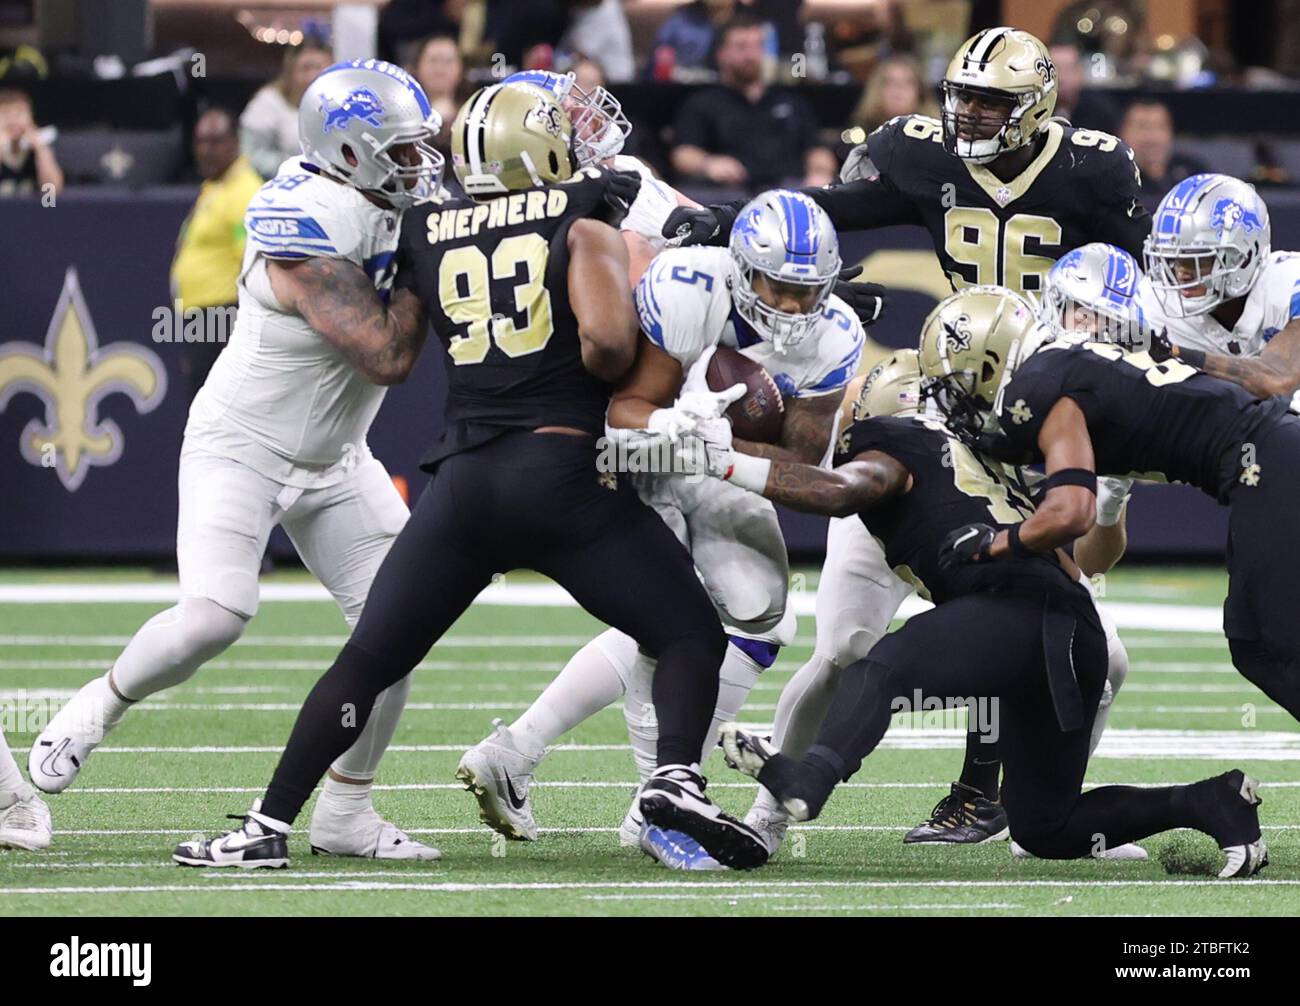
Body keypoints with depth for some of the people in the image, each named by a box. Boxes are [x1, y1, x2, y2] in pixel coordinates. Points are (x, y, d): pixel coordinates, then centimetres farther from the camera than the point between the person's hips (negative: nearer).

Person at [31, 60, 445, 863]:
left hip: (333, 457, 8)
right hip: (242, 448, -8)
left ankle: (346, 813, 7)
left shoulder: (371, 203, -3)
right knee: (216, 616, -23)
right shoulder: (309, 240, -28)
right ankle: (100, 706, 7)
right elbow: (390, 359, -29)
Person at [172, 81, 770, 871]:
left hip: (465, 479, 3)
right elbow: (607, 341, -14)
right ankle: (677, 777, -18)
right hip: (563, 470, -3)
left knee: (368, 662, 12)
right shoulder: (584, 223, 1)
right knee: (691, 636, 7)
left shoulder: (425, 234, 12)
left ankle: (267, 827, 9)